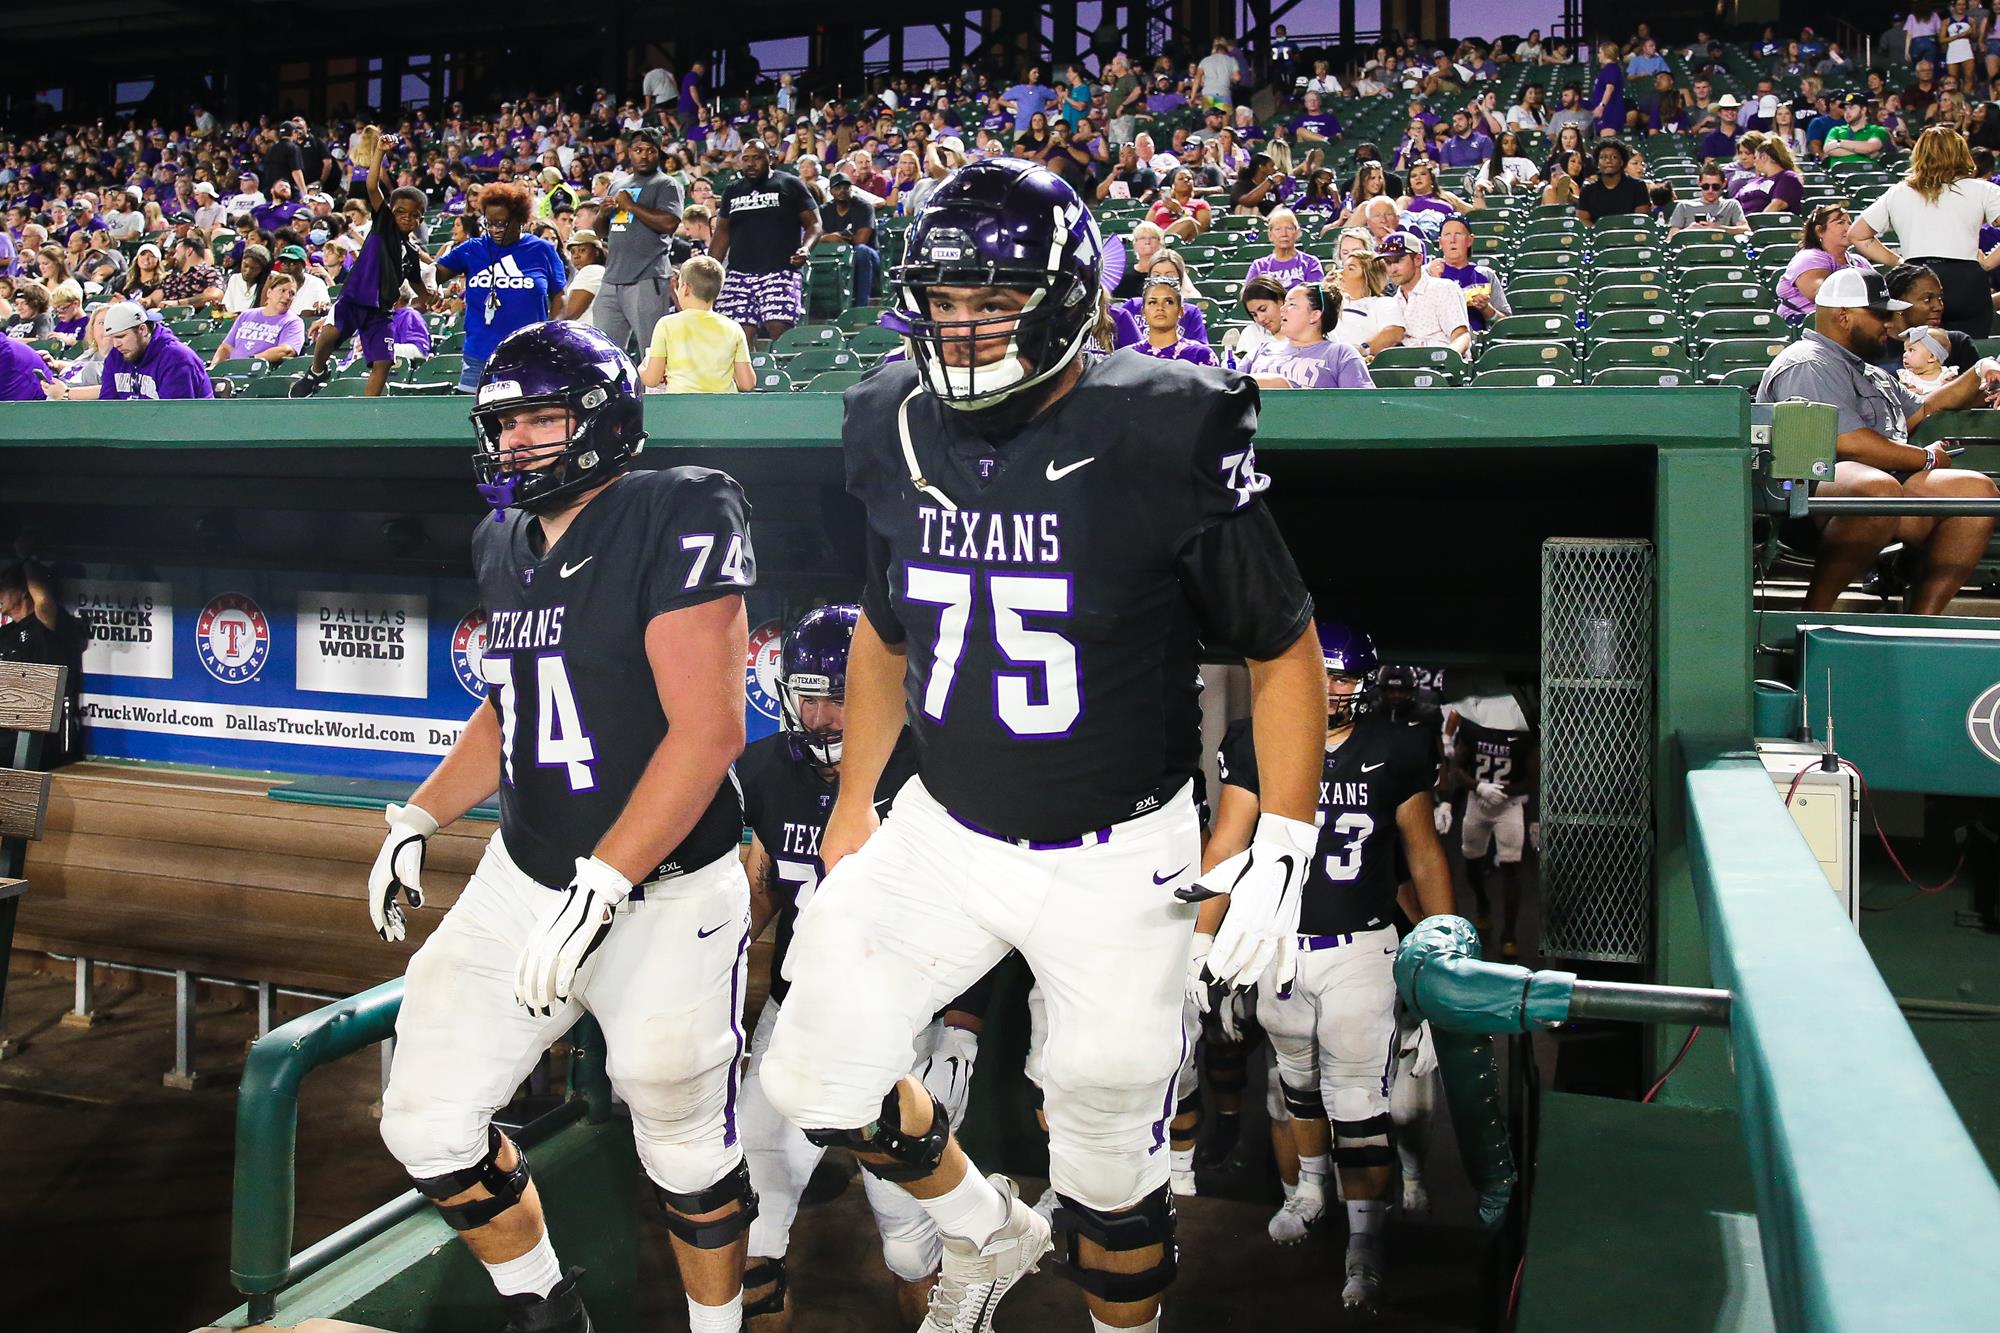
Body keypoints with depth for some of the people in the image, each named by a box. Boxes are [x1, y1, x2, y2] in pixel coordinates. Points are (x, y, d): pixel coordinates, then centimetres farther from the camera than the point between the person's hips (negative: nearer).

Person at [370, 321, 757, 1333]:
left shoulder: (677, 518, -16)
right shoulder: (504, 546, 8)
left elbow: (707, 729, -23)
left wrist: (598, 890, -25)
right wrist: (419, 817, 13)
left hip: (664, 895, -7)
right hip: (521, 879, 7)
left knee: (686, 1152, 8)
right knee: (427, 1128, 8)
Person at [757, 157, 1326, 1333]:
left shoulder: (1164, 438, -17)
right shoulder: (899, 434, -2)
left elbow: (1286, 650, -9)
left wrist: (1281, 851, -15)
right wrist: (855, 806, 17)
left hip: (1116, 859, -4)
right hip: (944, 833, 5)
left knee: (1108, 1159, 8)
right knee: (814, 1079, 4)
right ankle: (989, 1232, 33)